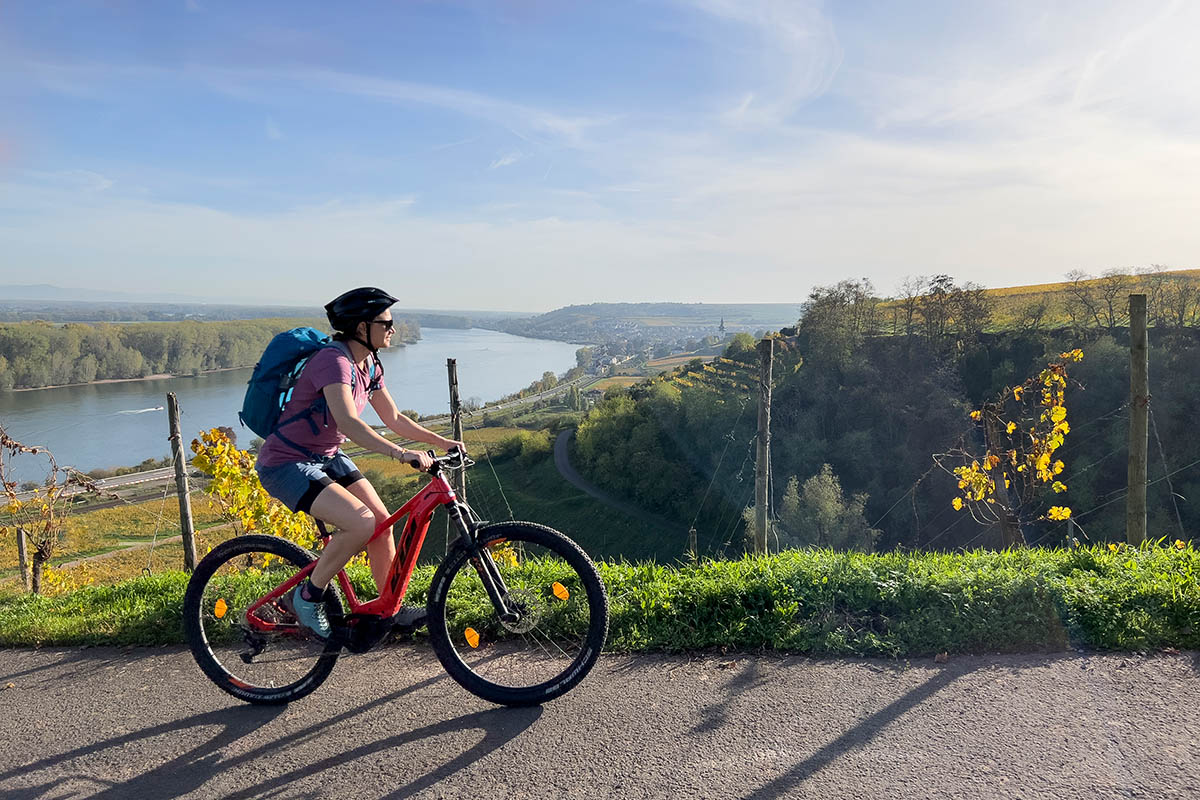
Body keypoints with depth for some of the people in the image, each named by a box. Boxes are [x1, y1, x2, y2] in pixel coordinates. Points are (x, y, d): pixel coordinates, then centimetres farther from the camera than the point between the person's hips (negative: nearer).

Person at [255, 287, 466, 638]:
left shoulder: (369, 365, 4)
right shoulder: (333, 360, -24)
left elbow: (393, 418, 10)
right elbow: (349, 423, -37)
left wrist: (443, 441, 3)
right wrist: (402, 453, -46)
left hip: (326, 458, 9)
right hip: (286, 464, -9)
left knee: (382, 521, 0)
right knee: (362, 523, -25)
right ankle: (306, 596, -3)